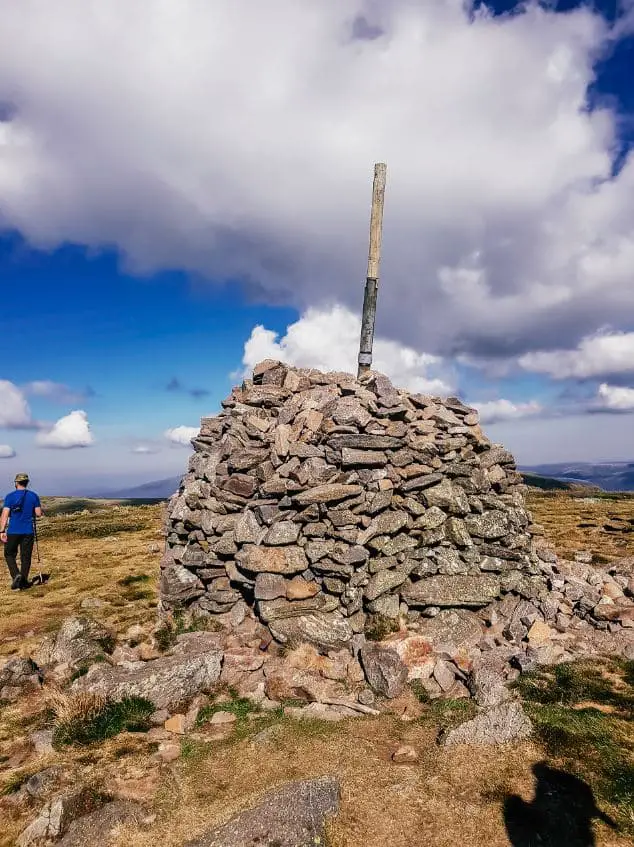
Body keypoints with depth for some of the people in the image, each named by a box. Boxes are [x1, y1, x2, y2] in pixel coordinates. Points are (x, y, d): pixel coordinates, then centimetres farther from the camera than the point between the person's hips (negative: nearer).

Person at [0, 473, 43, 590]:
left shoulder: (10, 496, -4)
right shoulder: (34, 496, 1)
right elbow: (39, 514, -1)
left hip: (13, 531, -2)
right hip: (28, 531, 2)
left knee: (10, 554, 14)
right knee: (26, 557, 9)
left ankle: (16, 575, -7)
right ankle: (23, 582, 13)